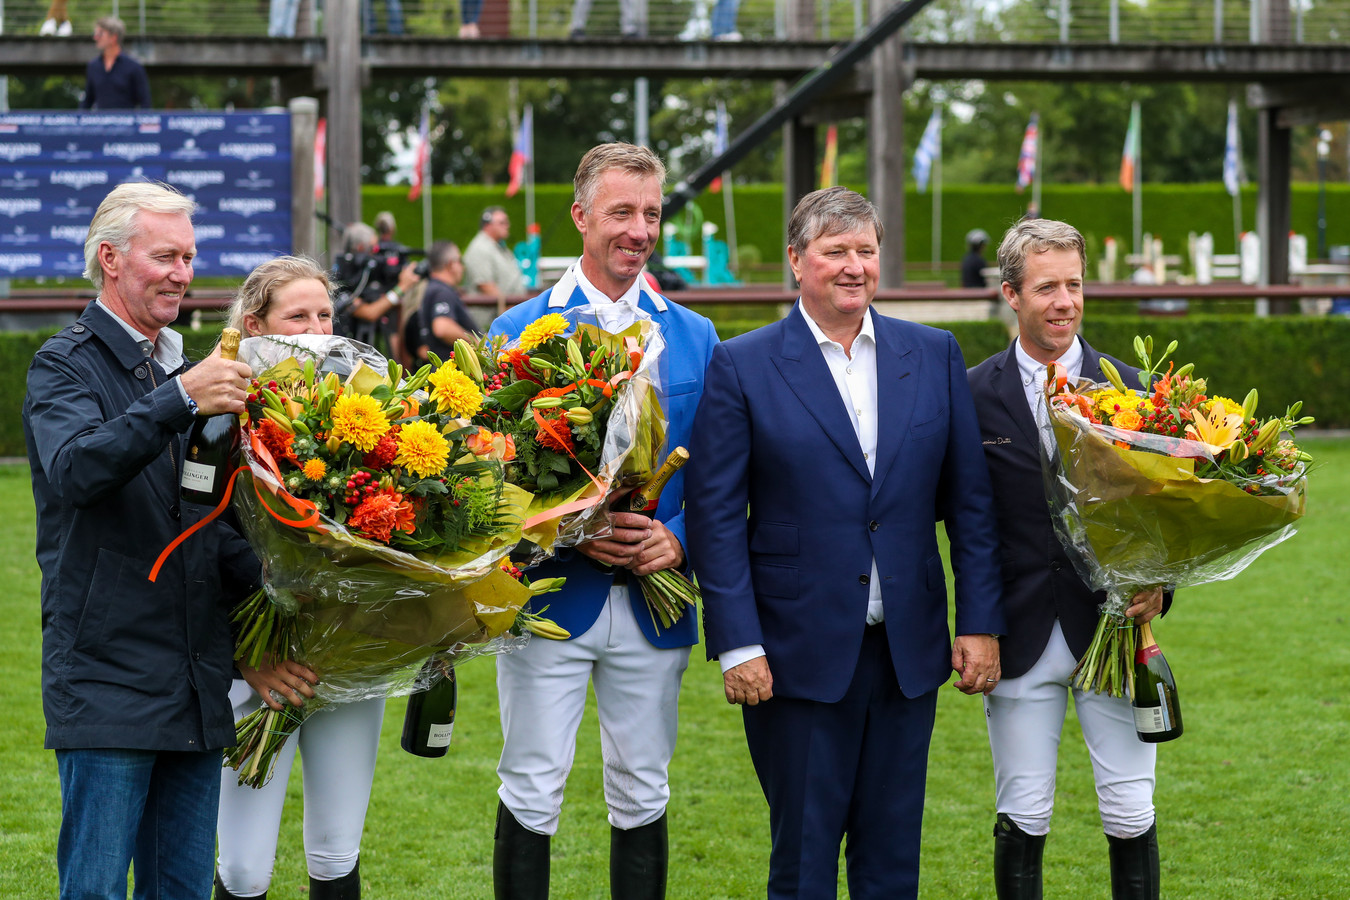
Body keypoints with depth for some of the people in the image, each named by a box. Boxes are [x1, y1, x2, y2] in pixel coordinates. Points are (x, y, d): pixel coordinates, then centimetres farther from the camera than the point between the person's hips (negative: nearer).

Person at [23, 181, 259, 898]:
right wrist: (181, 400, -35)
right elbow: (74, 470, -25)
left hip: (197, 689, 7)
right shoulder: (66, 365, -5)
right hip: (105, 678, -7)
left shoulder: (182, 370, 18)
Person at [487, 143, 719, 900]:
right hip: (550, 598, -3)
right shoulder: (519, 332, -1)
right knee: (532, 794, 0)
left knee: (642, 796, 9)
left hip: (655, 602, 3)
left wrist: (678, 538, -11)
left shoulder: (696, 337, 8)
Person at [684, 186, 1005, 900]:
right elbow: (714, 517, -5)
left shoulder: (934, 355, 7)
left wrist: (981, 623, 2)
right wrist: (737, 647, -11)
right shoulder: (742, 367, -3)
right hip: (799, 653, -3)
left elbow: (969, 500, 8)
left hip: (908, 651, 3)